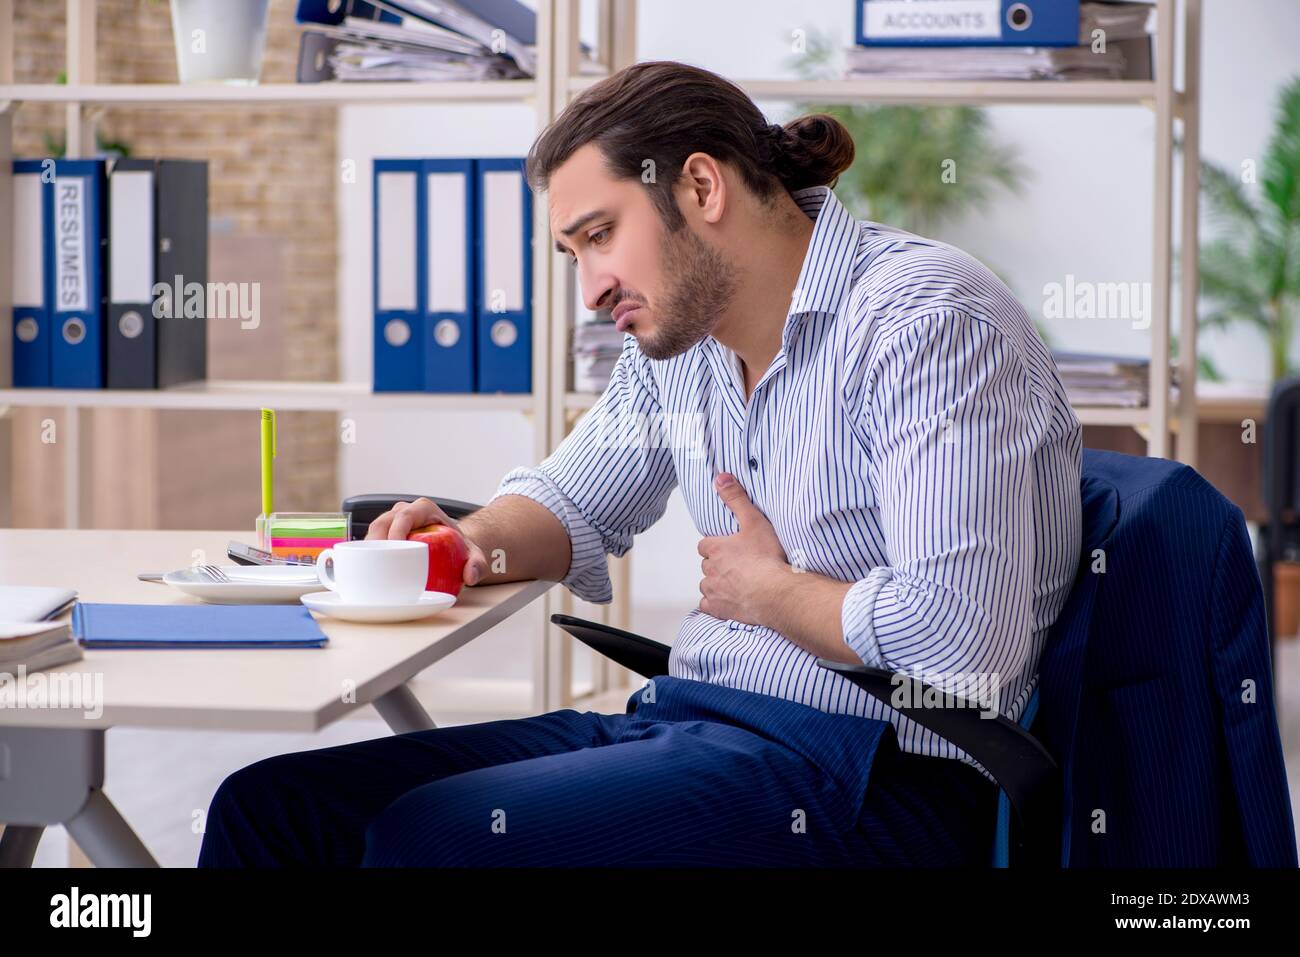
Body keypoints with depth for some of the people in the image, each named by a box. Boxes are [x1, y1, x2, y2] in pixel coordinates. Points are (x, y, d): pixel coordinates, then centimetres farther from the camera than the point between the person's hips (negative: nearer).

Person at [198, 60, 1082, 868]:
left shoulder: (924, 323, -16)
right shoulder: (678, 334, 13)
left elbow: (960, 641, -26)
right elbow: (574, 501, 30)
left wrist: (770, 591, -8)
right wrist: (473, 543, 6)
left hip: (872, 769, -9)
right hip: (683, 720, 9)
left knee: (431, 837, -28)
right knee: (268, 804, -4)